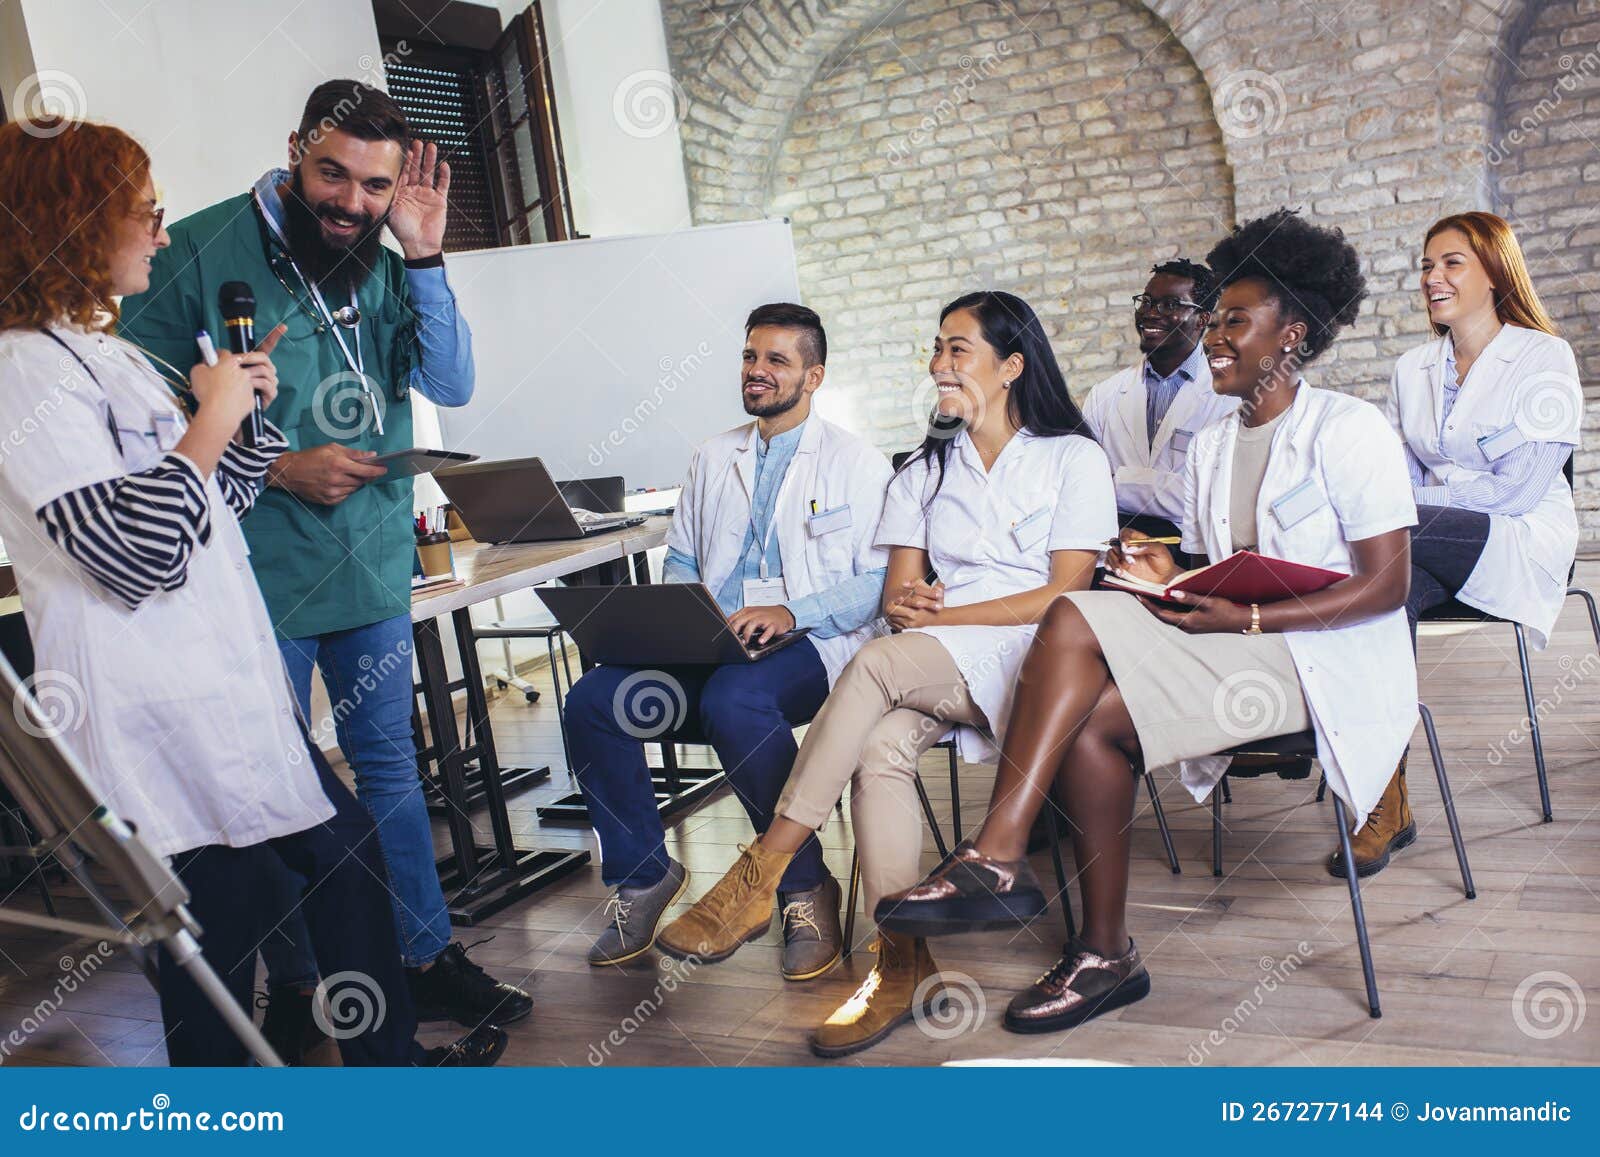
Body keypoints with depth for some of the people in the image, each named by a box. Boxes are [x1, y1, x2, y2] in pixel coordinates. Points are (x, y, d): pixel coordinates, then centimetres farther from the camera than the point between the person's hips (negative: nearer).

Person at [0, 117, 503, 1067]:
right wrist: (214, 418, -16)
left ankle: (390, 1058, 31)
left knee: (343, 850, 15)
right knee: (224, 913, 1)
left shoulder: (112, 352, 15)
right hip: (160, 709, -10)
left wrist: (250, 400, 6)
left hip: (224, 682, 10)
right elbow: (135, 553, -25)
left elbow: (216, 497, 21)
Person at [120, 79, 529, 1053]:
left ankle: (430, 958, 27)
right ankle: (292, 987, 27)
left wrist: (423, 258, -14)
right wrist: (277, 468, -17)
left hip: (376, 562, 4)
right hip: (258, 574, -4)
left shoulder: (385, 265, 4)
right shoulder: (199, 252, -10)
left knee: (390, 761, 14)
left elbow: (452, 385, -5)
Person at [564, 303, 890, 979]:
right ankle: (642, 873, -1)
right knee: (592, 701, -19)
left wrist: (793, 612, -19)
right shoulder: (713, 460, 23)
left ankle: (805, 886, -20)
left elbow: (881, 582, -3)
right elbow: (679, 560, 24)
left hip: (812, 645, -5)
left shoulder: (856, 464, 6)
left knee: (733, 700, -38)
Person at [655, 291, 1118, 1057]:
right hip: (932, 666, 5)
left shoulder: (1073, 459, 4)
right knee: (879, 749, -31)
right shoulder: (927, 468, 20)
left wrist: (939, 616, -12)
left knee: (877, 664, -33)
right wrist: (902, 604, -12)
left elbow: (1063, 594, -6)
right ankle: (903, 964, -27)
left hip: (1030, 653, -5)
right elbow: (899, 589, 13)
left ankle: (760, 874, -30)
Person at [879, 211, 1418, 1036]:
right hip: (1229, 656, 7)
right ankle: (1104, 953, -12)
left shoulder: (1347, 428, -5)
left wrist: (1246, 619, -20)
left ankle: (998, 860, -23)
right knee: (1087, 717, -22)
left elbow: (1386, 584, -11)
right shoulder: (1208, 447, 17)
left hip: (1324, 658, -7)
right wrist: (1173, 581, -8)